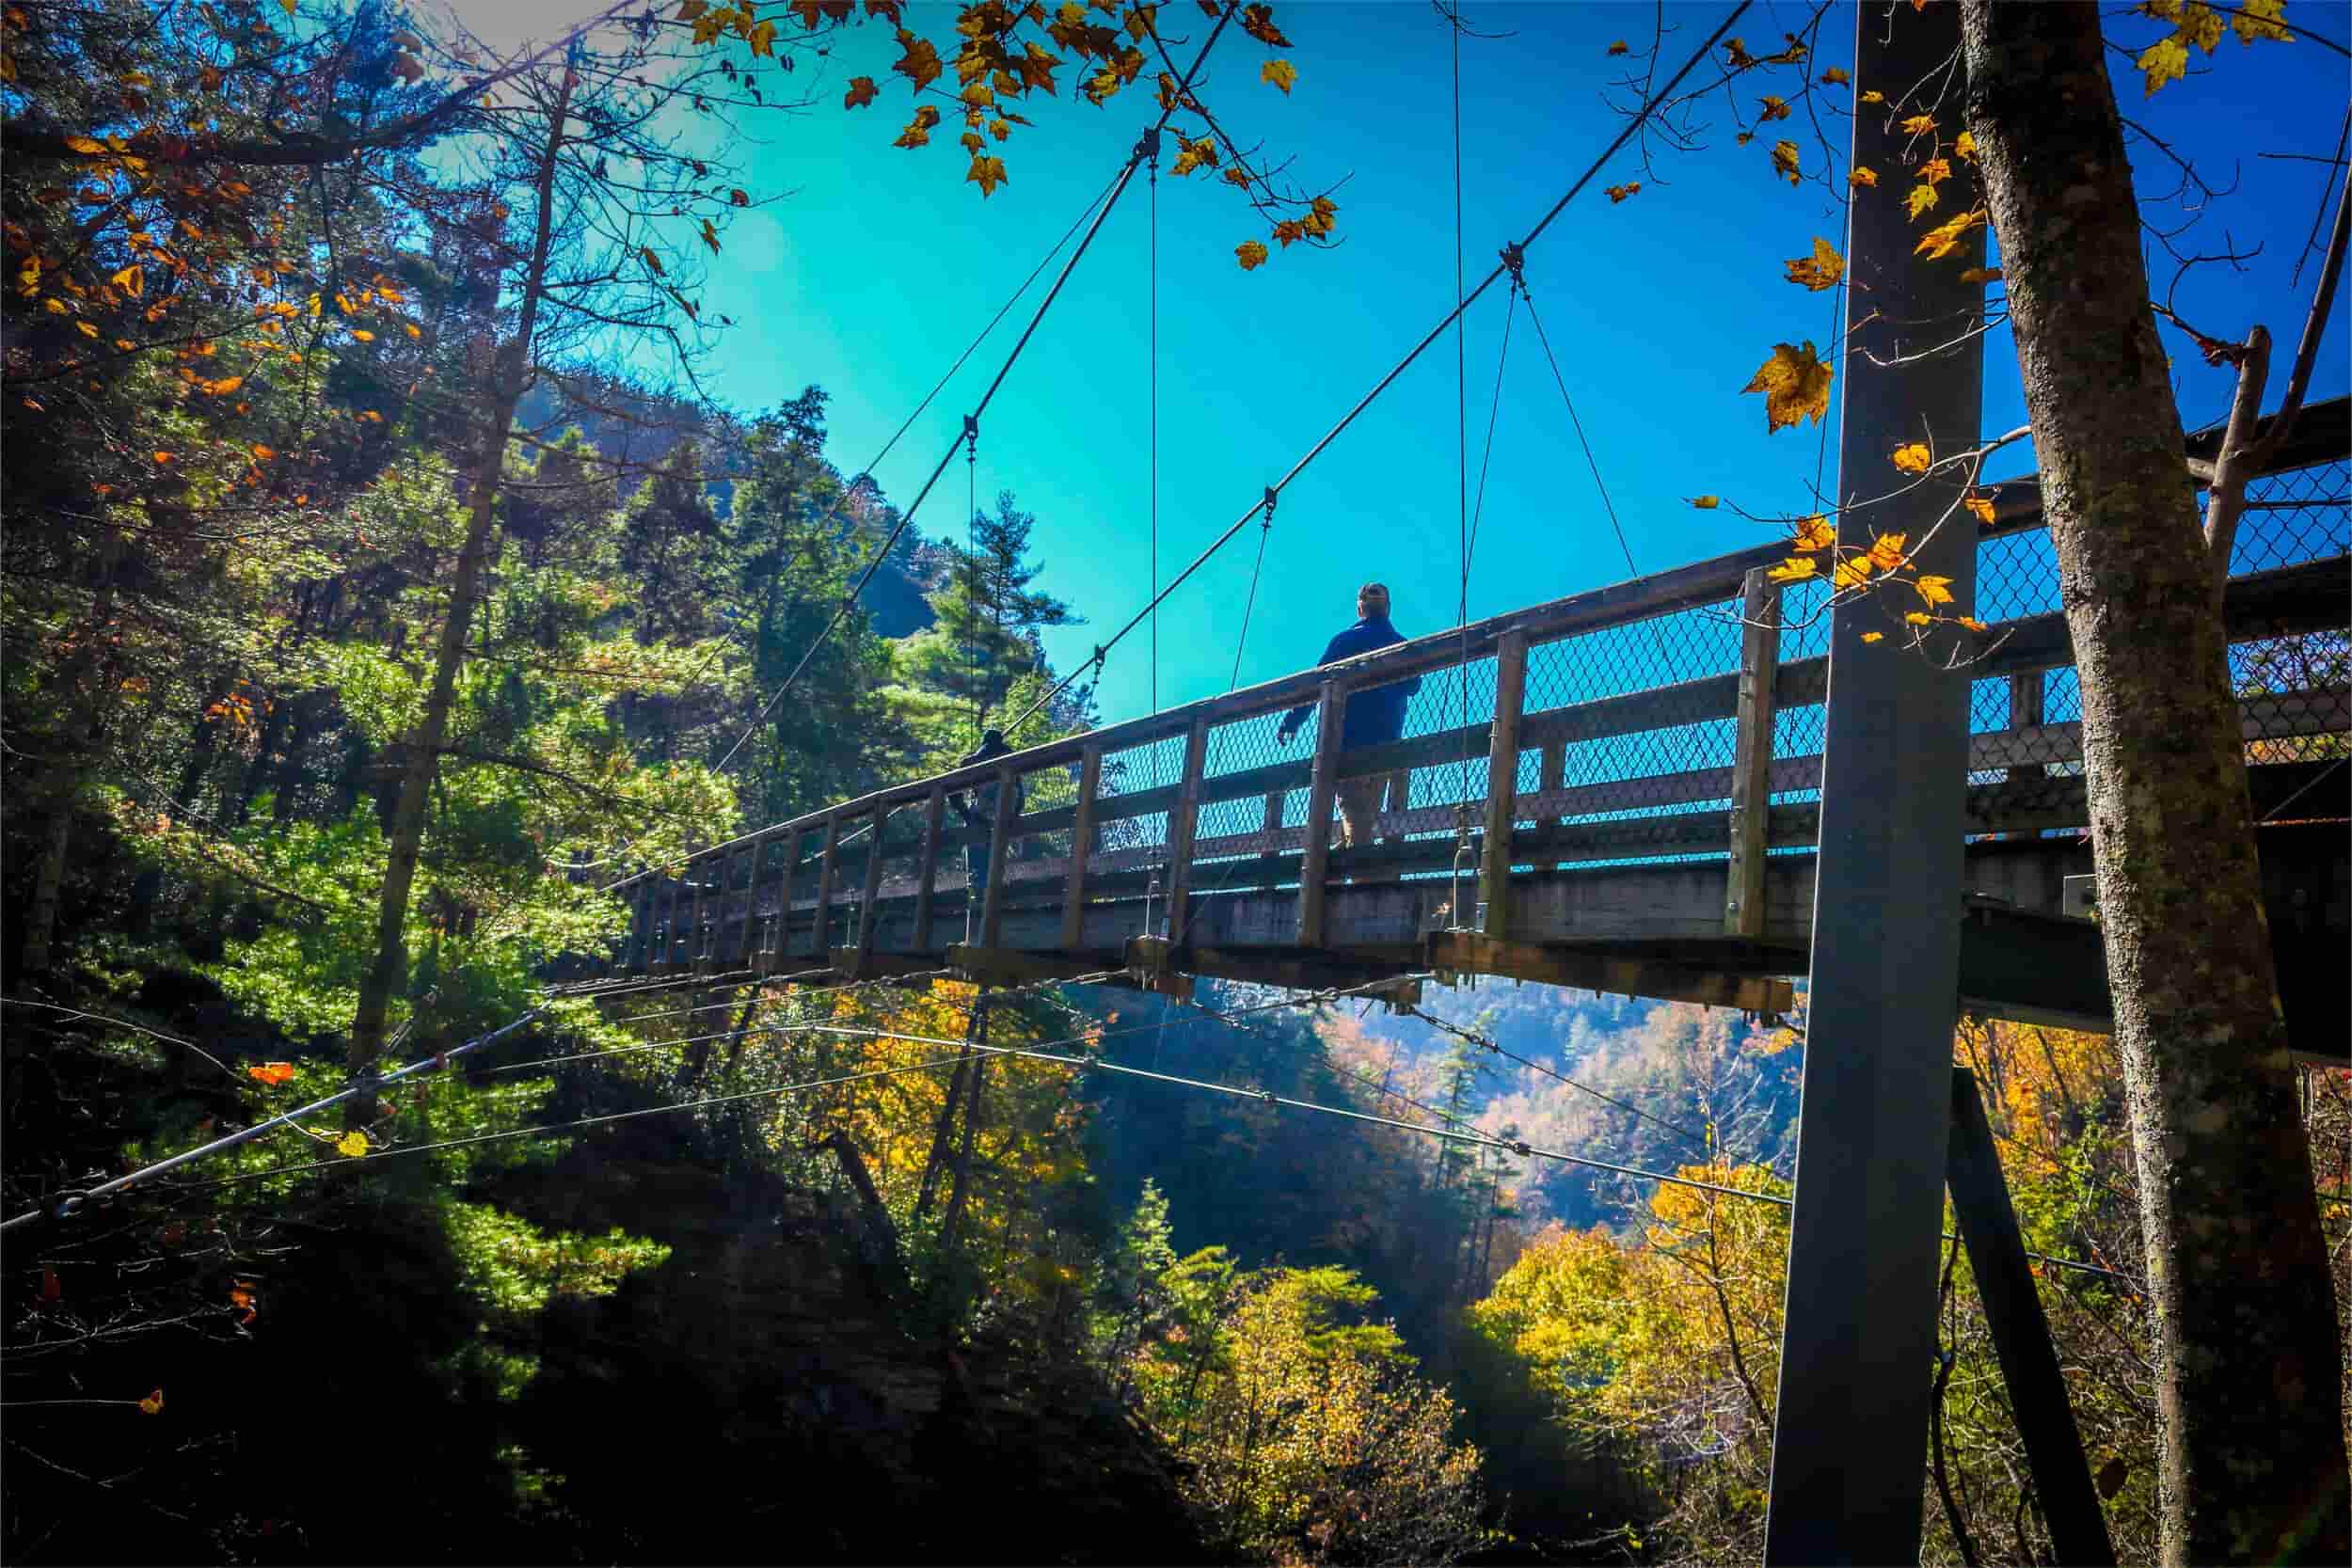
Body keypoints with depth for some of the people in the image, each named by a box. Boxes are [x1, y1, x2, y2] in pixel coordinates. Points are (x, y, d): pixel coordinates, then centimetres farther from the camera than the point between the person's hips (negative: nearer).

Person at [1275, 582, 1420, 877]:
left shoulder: (1345, 641, 2)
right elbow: (1413, 686, 26)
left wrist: (1291, 722, 8)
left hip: (1347, 744, -3)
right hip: (1387, 745, 3)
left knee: (1355, 823, -9)